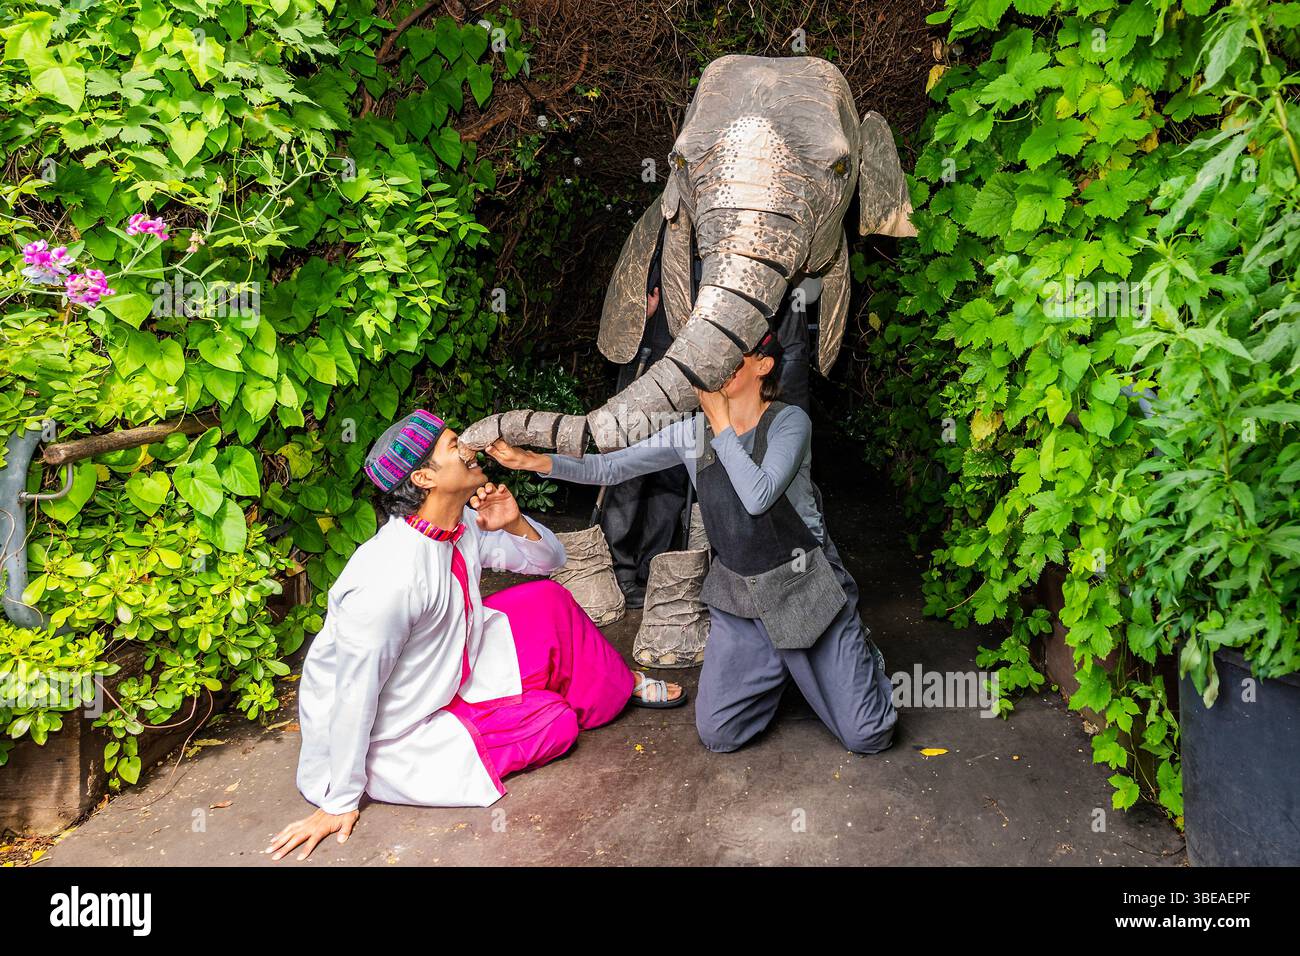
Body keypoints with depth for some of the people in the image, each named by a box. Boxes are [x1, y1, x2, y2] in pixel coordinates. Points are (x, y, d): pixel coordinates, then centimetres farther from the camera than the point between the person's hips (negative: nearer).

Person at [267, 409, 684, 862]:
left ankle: (624, 684, 23)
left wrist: (514, 523, -18)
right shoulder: (390, 574, -34)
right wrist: (341, 803, -20)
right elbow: (355, 692, -29)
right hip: (398, 728, -8)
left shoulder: (464, 525, -8)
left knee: (550, 602, 2)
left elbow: (550, 560, 4)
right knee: (558, 722, -10)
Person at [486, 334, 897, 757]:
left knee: (867, 737, -2)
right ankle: (778, 670, 26)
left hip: (804, 589, -3)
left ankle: (857, 655, 30)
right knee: (717, 735, -1)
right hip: (738, 595, 4)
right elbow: (607, 468, -2)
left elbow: (758, 496, -27)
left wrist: (721, 423, -20)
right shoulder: (692, 432, -1)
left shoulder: (789, 421, -12)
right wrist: (533, 460, -14)